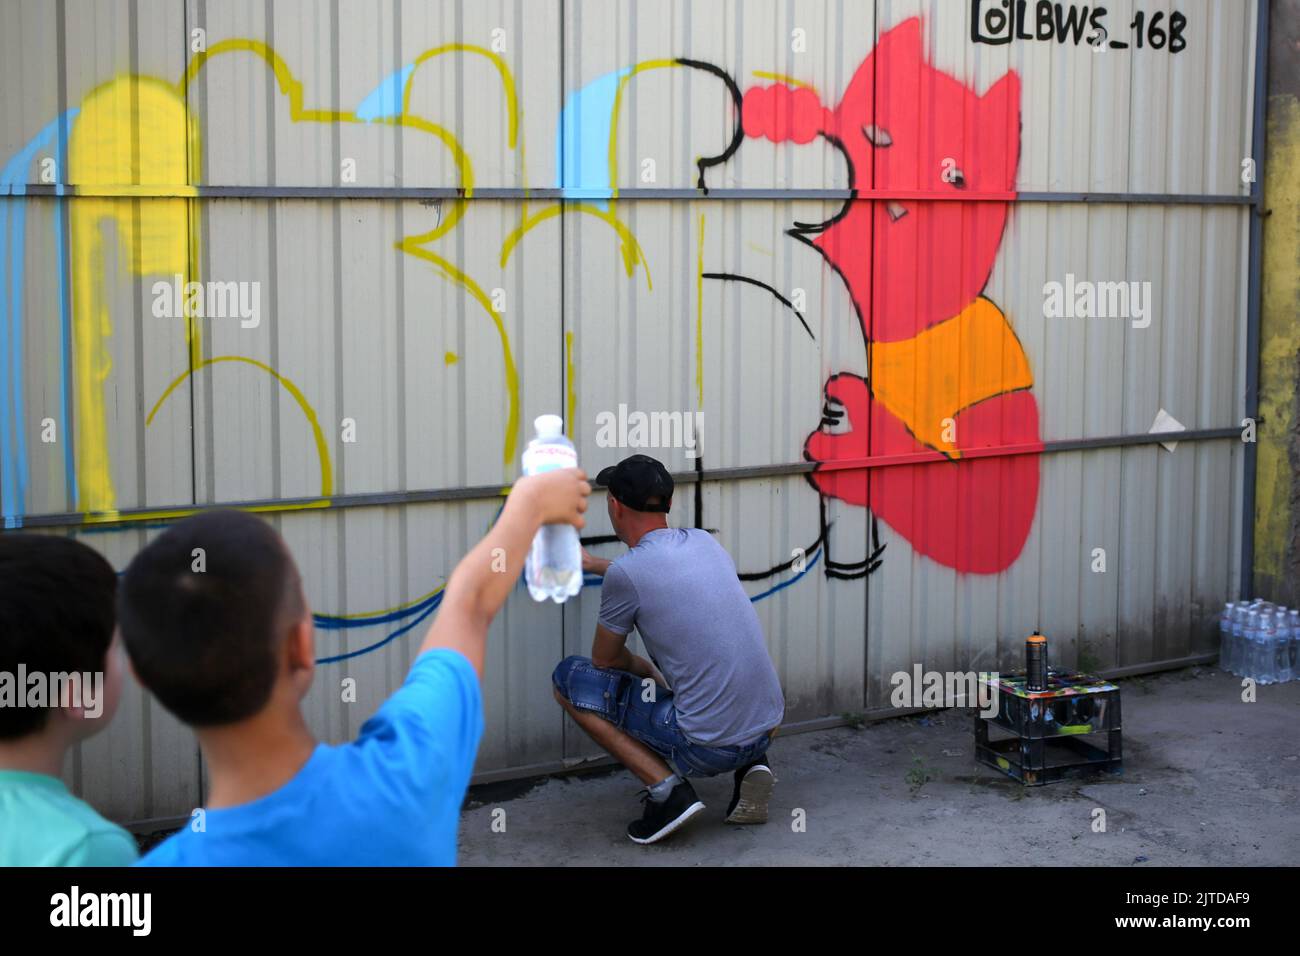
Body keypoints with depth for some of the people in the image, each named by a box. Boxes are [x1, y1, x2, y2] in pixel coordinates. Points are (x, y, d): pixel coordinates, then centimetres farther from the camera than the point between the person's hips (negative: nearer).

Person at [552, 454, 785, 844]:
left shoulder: (625, 574, -12)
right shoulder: (704, 542, 8)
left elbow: (605, 660, 5)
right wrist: (593, 564, 43)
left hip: (709, 747, -6)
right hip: (768, 727, 7)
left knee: (569, 679, 7)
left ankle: (667, 789, -2)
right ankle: (751, 764, 12)